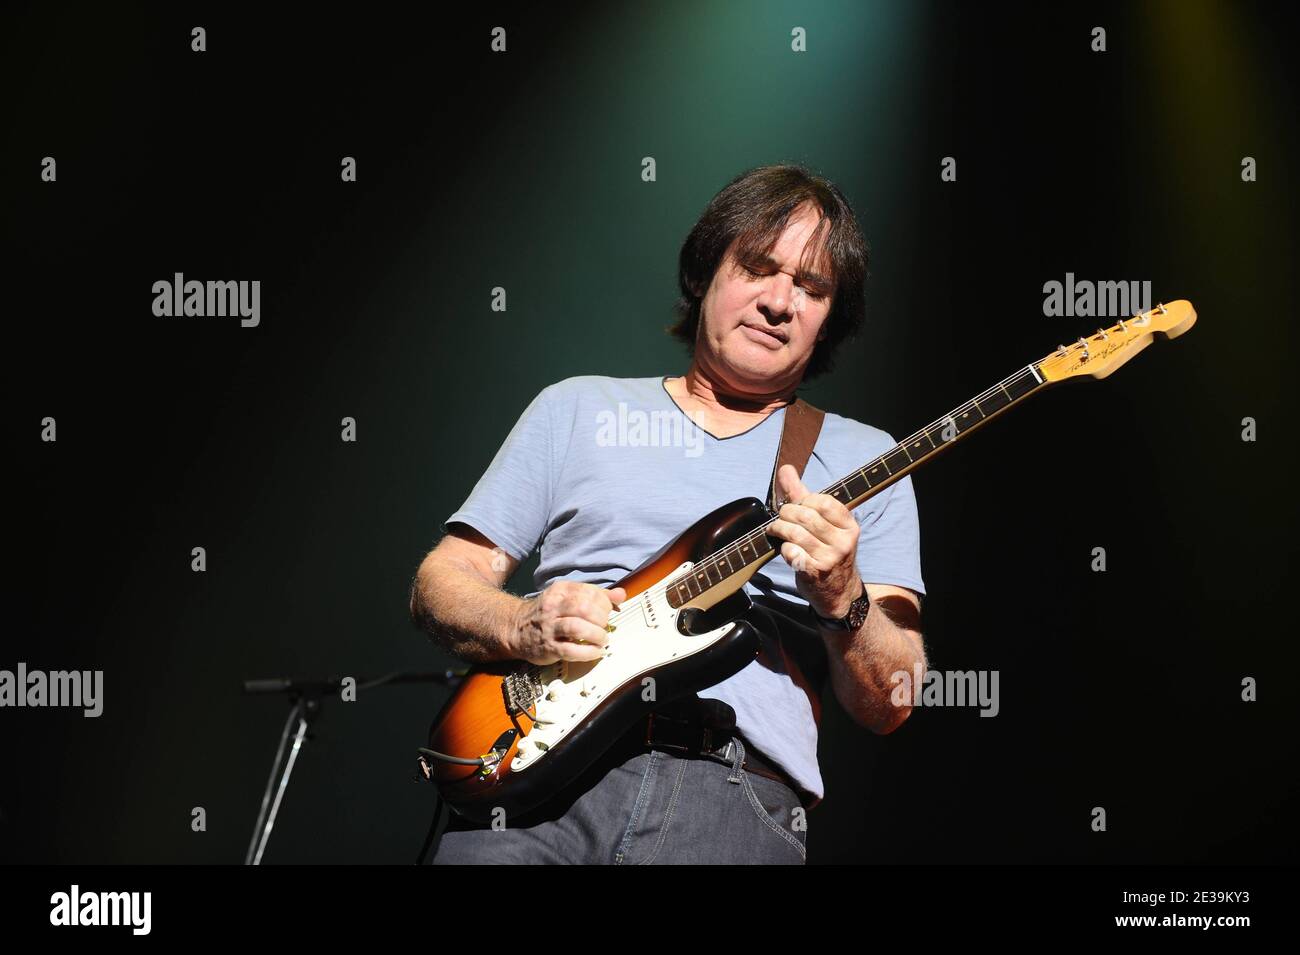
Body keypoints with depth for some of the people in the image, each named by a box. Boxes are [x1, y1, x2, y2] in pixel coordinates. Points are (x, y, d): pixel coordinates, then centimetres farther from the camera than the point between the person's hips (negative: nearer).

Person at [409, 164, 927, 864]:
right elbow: (440, 583, 15)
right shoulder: (579, 408, 18)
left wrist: (843, 602, -10)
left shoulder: (864, 461, 15)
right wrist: (520, 627, -5)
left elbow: (888, 709, 9)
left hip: (737, 790, 0)